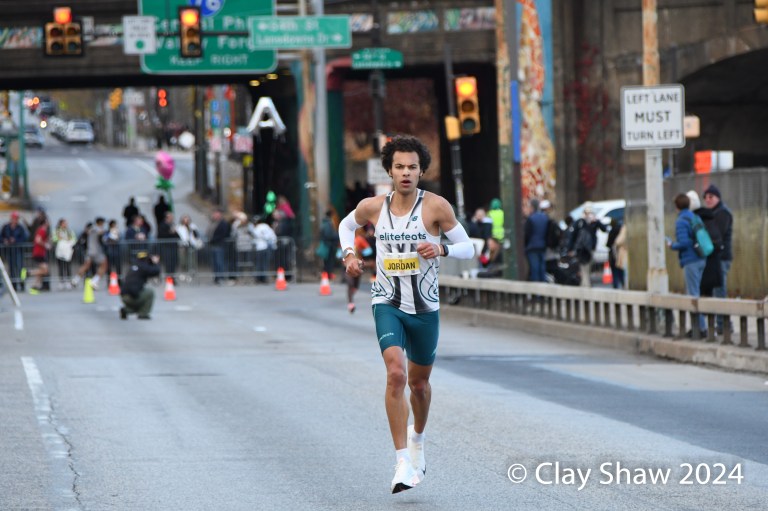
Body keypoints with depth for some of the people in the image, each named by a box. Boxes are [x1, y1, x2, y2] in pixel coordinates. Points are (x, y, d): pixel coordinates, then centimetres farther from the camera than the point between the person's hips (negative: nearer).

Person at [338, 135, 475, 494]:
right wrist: (348, 254, 2)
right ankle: (403, 463, -21)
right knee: (396, 373, -22)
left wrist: (442, 249, -23)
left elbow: (468, 248, -4)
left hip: (425, 308, 1)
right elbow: (347, 225, 19)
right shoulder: (372, 207, -3)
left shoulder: (436, 206, -9)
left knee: (419, 382, 17)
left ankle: (417, 437, 50)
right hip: (387, 304, -1)